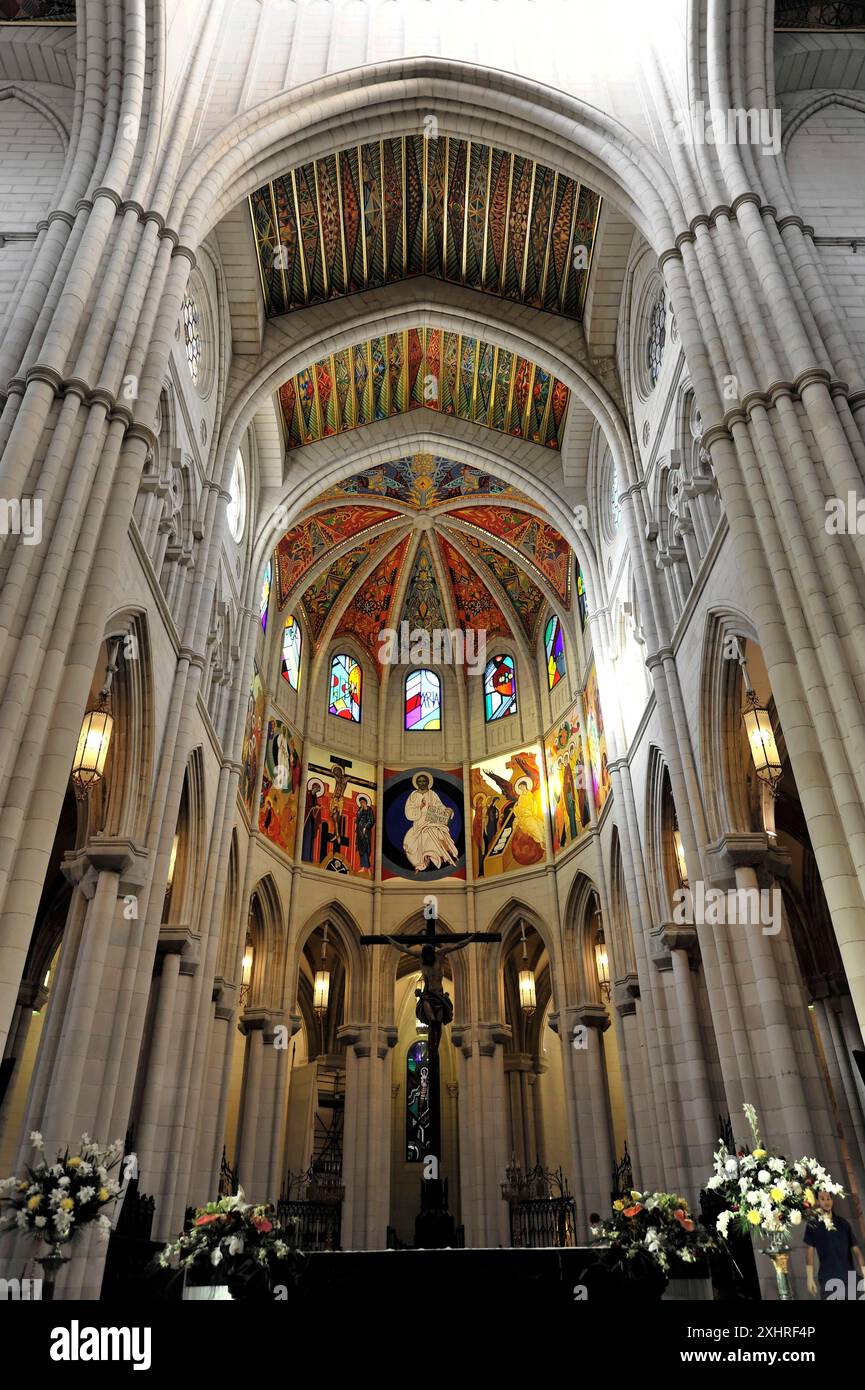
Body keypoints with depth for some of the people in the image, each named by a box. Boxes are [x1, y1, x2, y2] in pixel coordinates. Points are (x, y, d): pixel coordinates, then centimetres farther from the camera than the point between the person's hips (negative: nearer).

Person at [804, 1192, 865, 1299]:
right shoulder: (813, 1225, 3)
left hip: (850, 1277, 3)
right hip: (828, 1279, -3)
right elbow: (809, 1251, 0)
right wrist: (810, 1278, -6)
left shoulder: (843, 1223, 11)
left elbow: (855, 1248, 9)